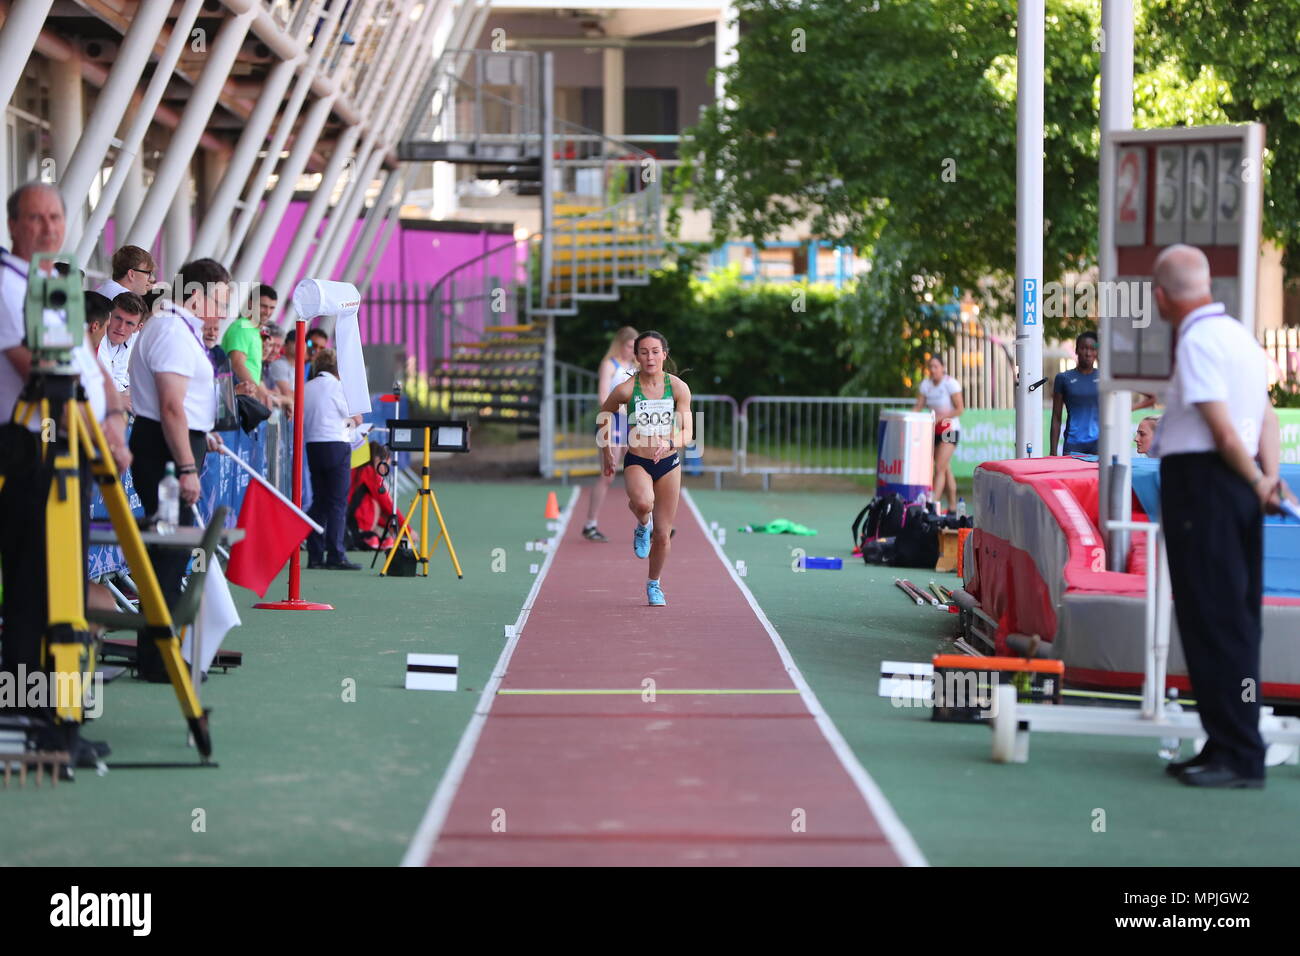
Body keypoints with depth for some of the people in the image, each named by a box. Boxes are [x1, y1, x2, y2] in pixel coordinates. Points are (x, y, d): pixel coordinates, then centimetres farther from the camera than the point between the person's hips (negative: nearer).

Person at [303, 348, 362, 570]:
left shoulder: (307, 388, 10)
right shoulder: (337, 385, -6)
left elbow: (304, 420, 13)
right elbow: (356, 419, -3)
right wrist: (350, 422, 19)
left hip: (312, 446, 6)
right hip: (336, 445, -6)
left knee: (319, 501, 10)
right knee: (338, 502, -4)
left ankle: (315, 555, 8)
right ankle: (335, 555, -7)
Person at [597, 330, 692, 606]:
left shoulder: (678, 387, -7)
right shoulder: (625, 389, -10)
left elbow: (686, 433, -9)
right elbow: (602, 416, 9)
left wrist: (669, 443, -29)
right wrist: (606, 452, 12)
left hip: (669, 463, 2)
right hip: (636, 462, -2)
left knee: (663, 534, 7)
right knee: (643, 503, -36)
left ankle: (654, 584, 32)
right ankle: (642, 526, 1)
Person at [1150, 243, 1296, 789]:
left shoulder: (1198, 341, -13)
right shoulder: (1238, 335, 17)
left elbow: (1224, 431, -17)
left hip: (1200, 482, -10)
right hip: (1235, 486, 10)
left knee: (1214, 623, -7)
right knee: (1235, 620, 12)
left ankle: (1239, 756, -6)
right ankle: (1230, 745, 19)